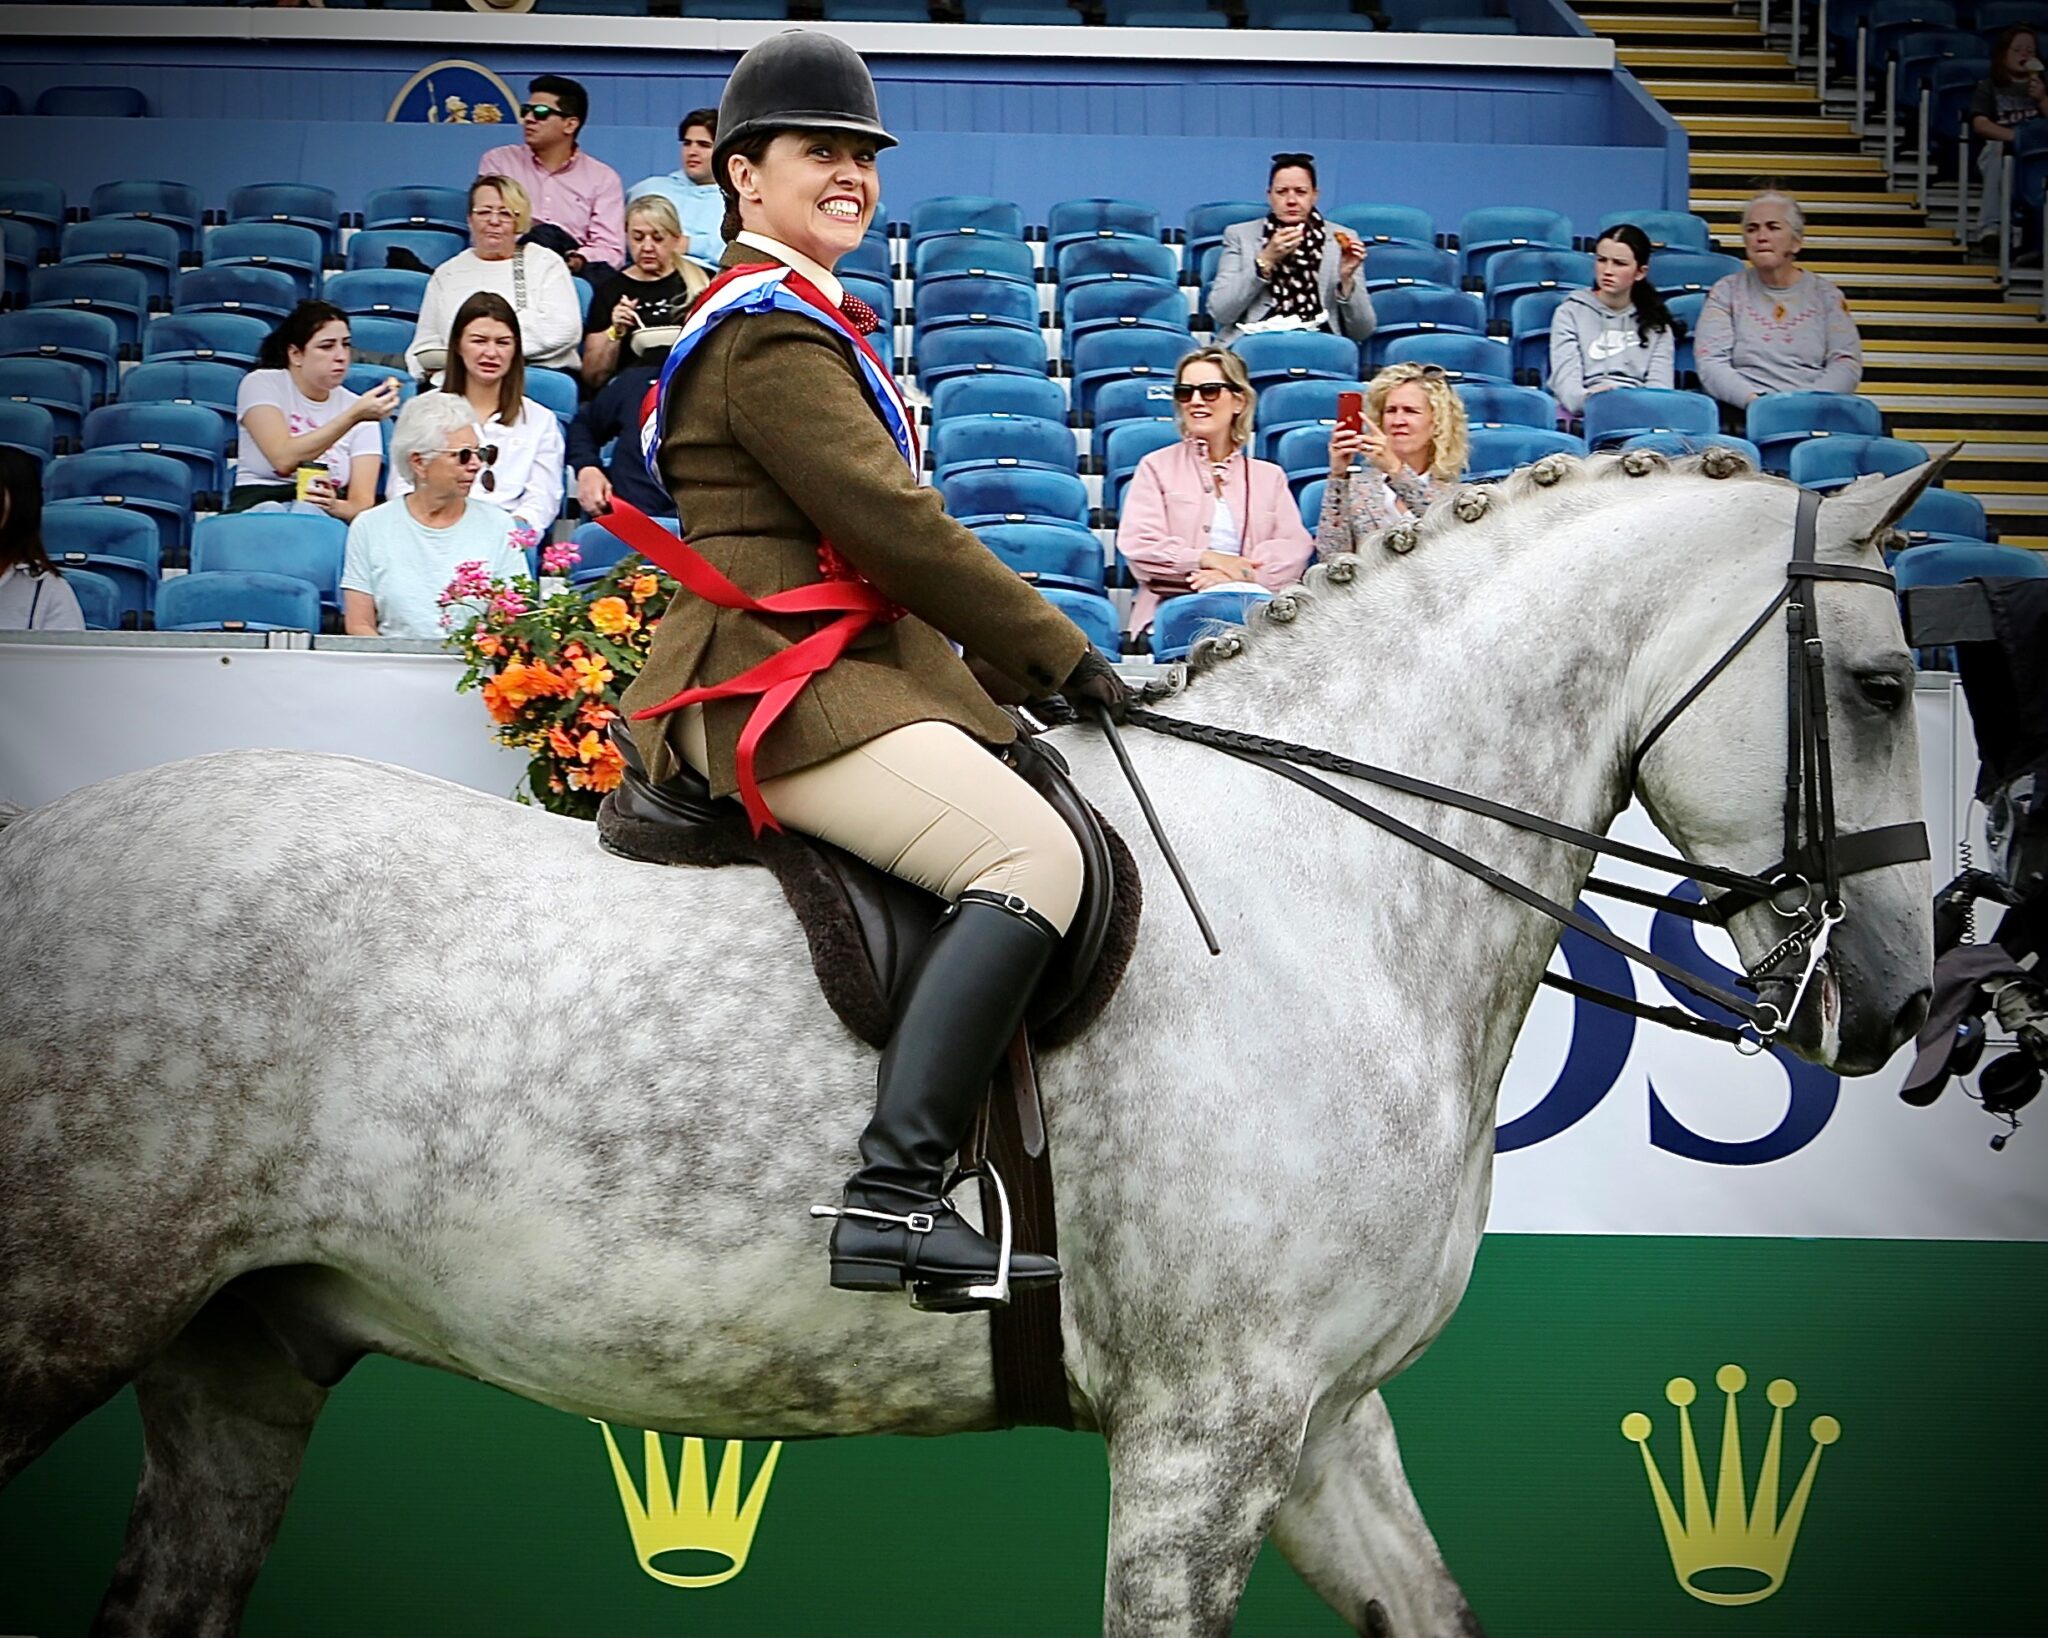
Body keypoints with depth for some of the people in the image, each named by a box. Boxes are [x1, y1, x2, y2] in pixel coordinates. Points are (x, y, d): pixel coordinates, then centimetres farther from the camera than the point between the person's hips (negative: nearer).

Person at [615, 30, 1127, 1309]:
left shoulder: (805, 322, 25)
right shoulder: (771, 332, -10)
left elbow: (877, 529, 26)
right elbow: (893, 524, -16)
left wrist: (1035, 660, 17)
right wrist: (1062, 657, -10)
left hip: (832, 673, 11)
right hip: (782, 686, -11)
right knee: (1035, 855, -28)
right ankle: (895, 1200, -36)